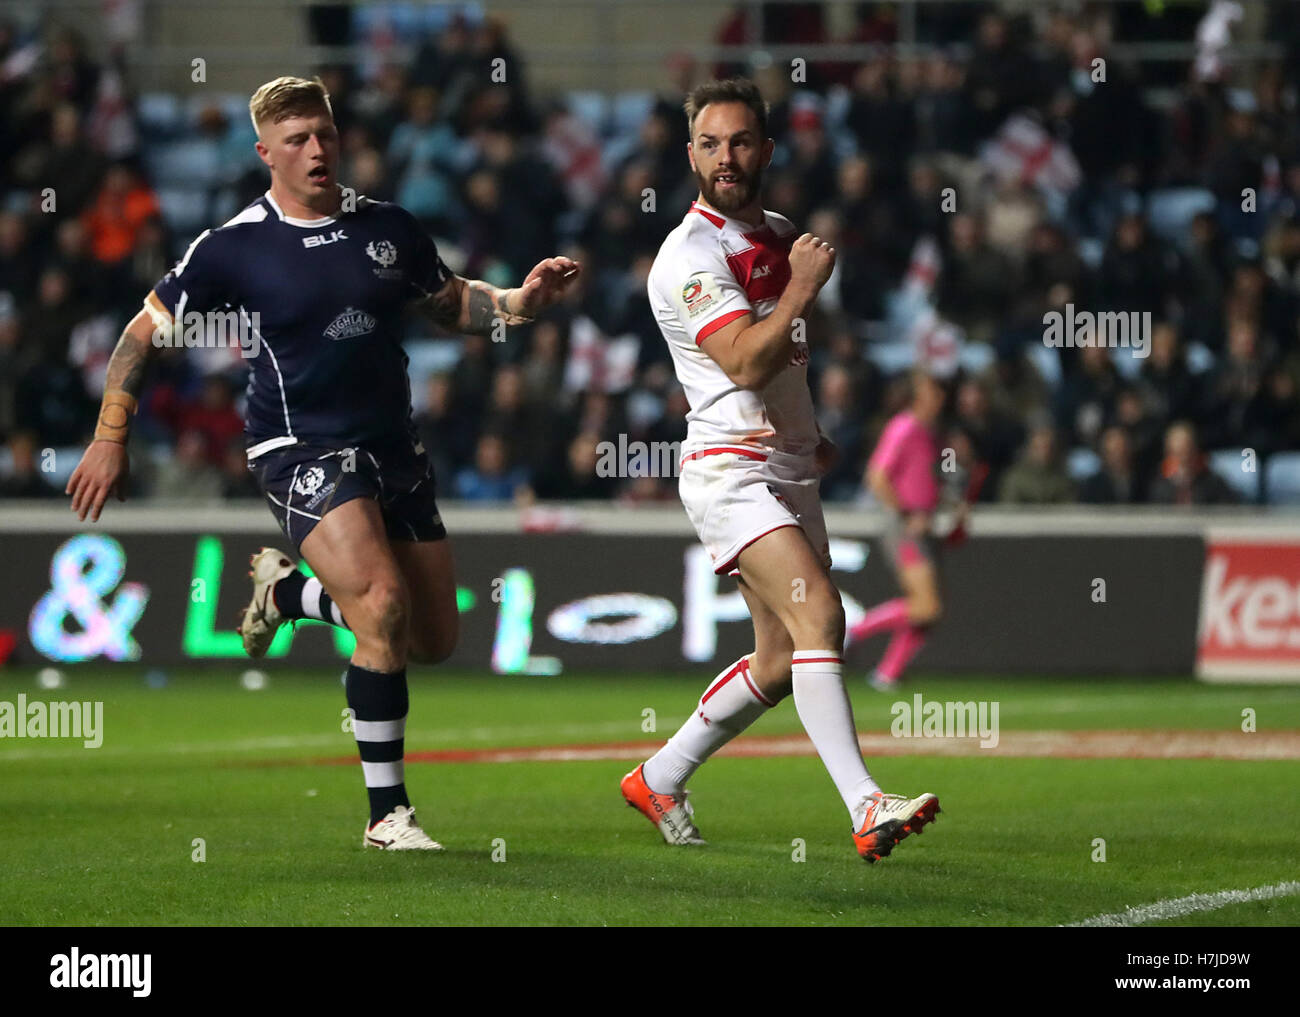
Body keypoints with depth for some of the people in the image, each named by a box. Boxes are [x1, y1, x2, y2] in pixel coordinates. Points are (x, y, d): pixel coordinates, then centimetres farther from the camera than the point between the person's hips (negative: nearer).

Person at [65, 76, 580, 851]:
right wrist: (110, 439, -3)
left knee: (435, 639, 6)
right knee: (382, 602, -25)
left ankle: (288, 591, 34)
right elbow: (145, 332, 1)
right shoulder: (235, 247, -7)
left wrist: (521, 301, -1)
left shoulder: (389, 227, 4)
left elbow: (451, 303, 19)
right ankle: (387, 813, -15)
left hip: (394, 450, 6)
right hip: (302, 451, -6)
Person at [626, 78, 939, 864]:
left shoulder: (779, 235, 14)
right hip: (732, 469, -9)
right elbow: (745, 361, -25)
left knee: (781, 662, 10)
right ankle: (866, 810, -34)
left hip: (792, 471, 9)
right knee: (818, 614, -24)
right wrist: (802, 287, -18)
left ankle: (660, 779, 27)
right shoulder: (692, 255, -12)